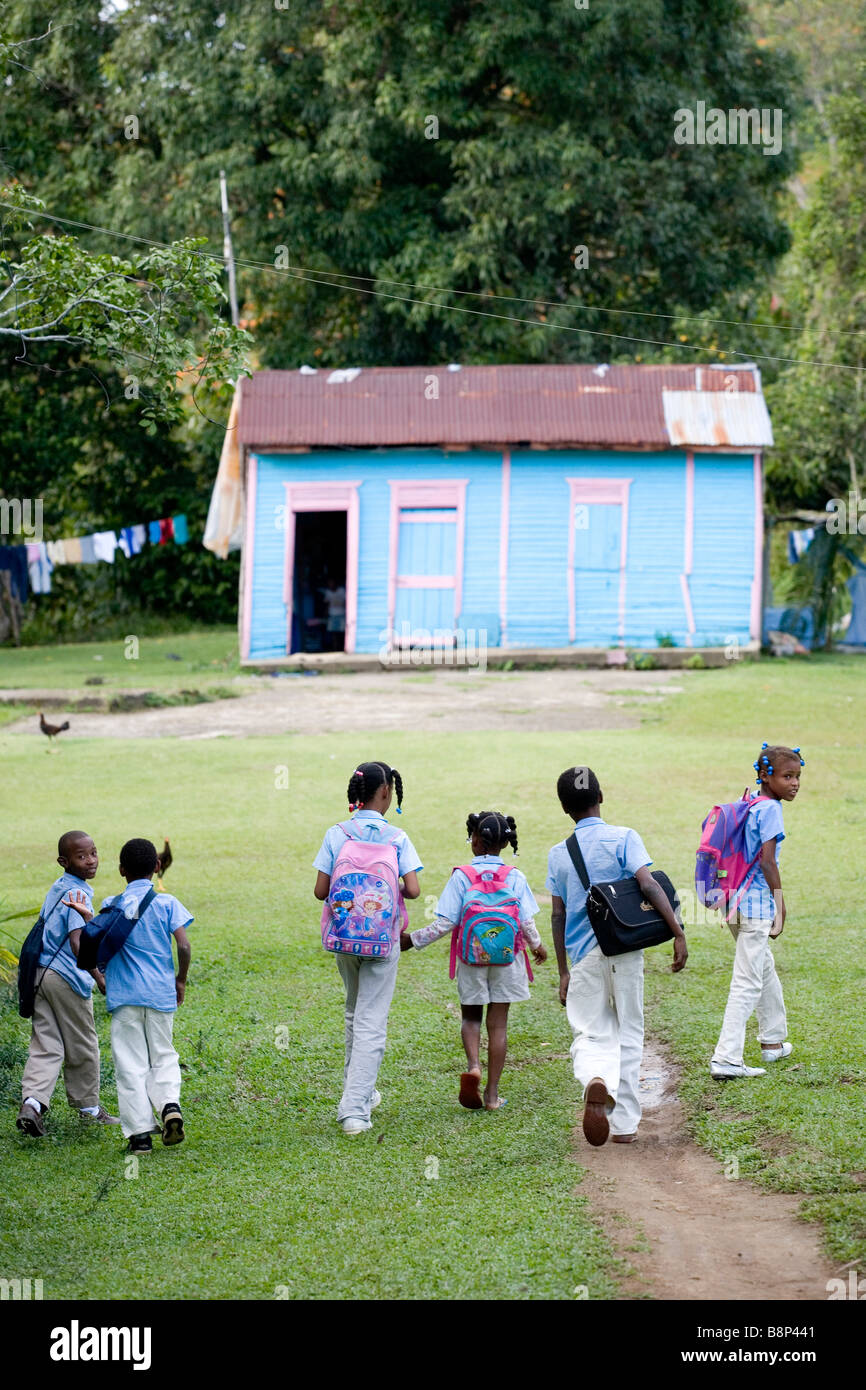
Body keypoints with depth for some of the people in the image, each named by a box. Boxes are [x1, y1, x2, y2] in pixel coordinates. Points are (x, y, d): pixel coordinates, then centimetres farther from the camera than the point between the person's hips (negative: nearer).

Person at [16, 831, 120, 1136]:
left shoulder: (57, 888, 13)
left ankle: (33, 1101, -16)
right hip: (67, 977, -7)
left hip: (41, 973, 7)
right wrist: (99, 979, -26)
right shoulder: (78, 894, -14)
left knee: (46, 1045, 3)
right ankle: (88, 1107, 24)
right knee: (83, 1047, 10)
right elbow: (77, 942, -23)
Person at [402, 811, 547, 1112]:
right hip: (506, 958, 1)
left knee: (470, 1016, 16)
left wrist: (412, 940, 0)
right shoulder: (515, 878, -5)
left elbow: (445, 923, -11)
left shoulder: (462, 876, -9)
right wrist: (537, 945, 18)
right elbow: (527, 922, -3)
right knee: (498, 1023, 8)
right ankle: (492, 1095, 9)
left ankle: (473, 1065, -13)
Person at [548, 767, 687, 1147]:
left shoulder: (559, 854, 6)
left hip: (583, 957, 1)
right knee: (628, 1034, 10)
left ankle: (595, 1080, -31)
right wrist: (677, 933, -15)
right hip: (624, 952, -1)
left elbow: (557, 916, 8)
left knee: (590, 1035, 4)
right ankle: (625, 1124, 11)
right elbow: (648, 884, -16)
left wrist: (563, 972, 14)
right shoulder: (623, 838, -3)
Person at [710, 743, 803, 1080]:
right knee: (748, 982, -9)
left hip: (734, 900, 10)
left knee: (765, 970, 25)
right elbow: (767, 859, -19)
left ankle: (773, 1041, 39)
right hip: (757, 904, -10)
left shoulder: (747, 807, 13)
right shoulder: (770, 809, -13)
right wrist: (780, 902, -12)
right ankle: (726, 1058, -14)